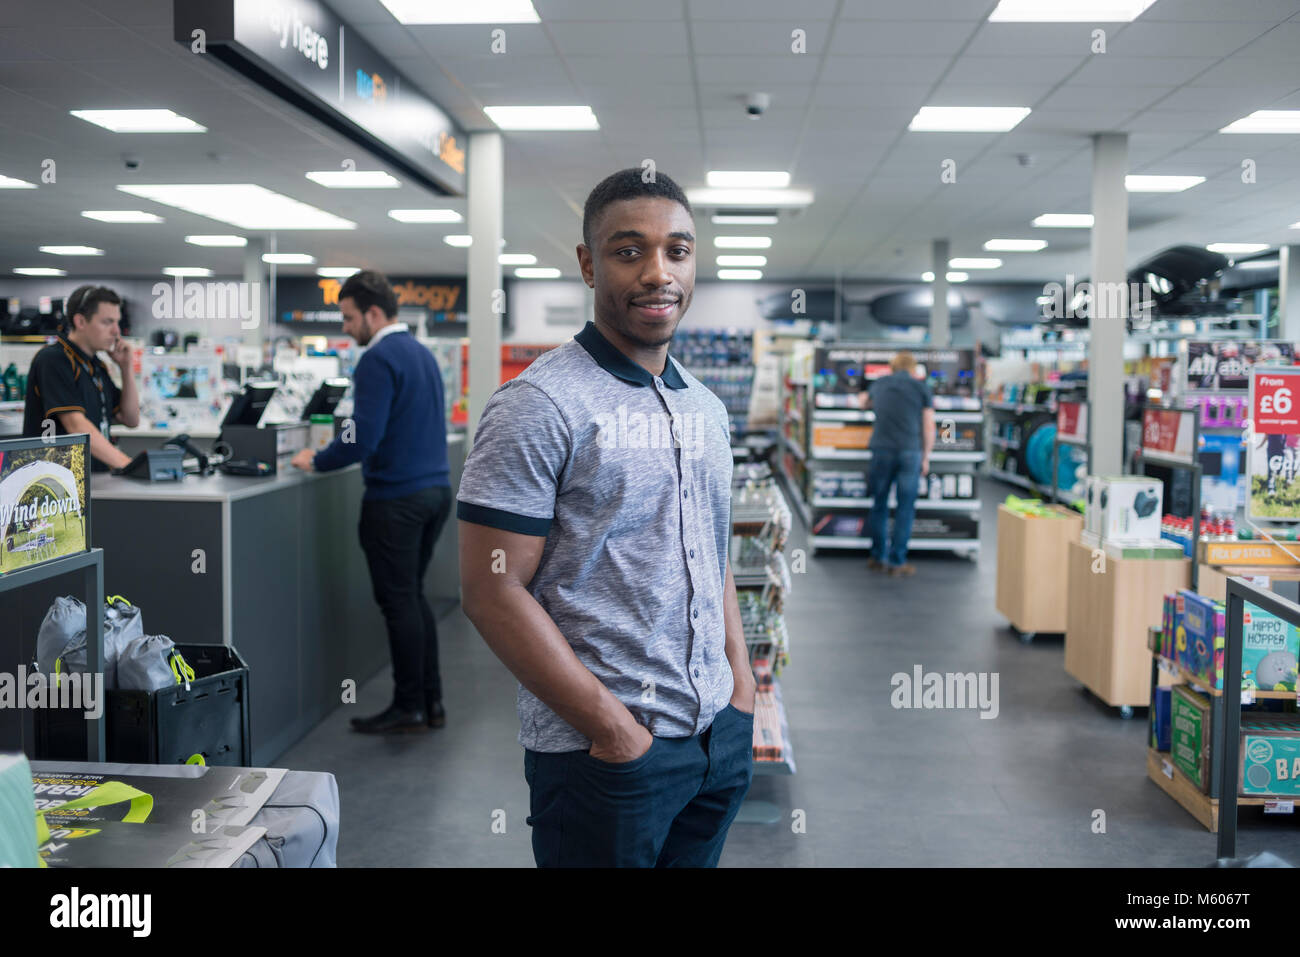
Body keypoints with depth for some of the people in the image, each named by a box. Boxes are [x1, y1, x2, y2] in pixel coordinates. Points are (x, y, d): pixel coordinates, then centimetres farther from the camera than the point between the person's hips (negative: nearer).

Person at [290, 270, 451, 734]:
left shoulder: (379, 360, -15)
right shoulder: (422, 353, 14)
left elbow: (364, 437, -22)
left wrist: (317, 461, -7)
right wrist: (334, 449, 23)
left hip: (397, 497, -9)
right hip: (435, 488, 9)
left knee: (398, 602, 1)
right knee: (413, 596, 16)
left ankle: (409, 707, 10)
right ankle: (431, 701, 20)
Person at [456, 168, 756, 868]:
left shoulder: (706, 408, 11)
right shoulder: (538, 405, -12)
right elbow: (493, 592, -17)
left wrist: (741, 684, 8)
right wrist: (614, 729, -17)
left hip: (722, 735, 7)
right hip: (603, 755, -7)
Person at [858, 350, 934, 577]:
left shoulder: (879, 384, 11)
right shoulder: (922, 388, 4)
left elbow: (864, 402, 33)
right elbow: (929, 428, 2)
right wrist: (926, 457, 12)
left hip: (882, 450, 2)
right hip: (910, 452, -2)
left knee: (879, 505, 12)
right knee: (906, 507, 4)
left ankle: (878, 558, 17)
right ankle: (897, 561, 5)